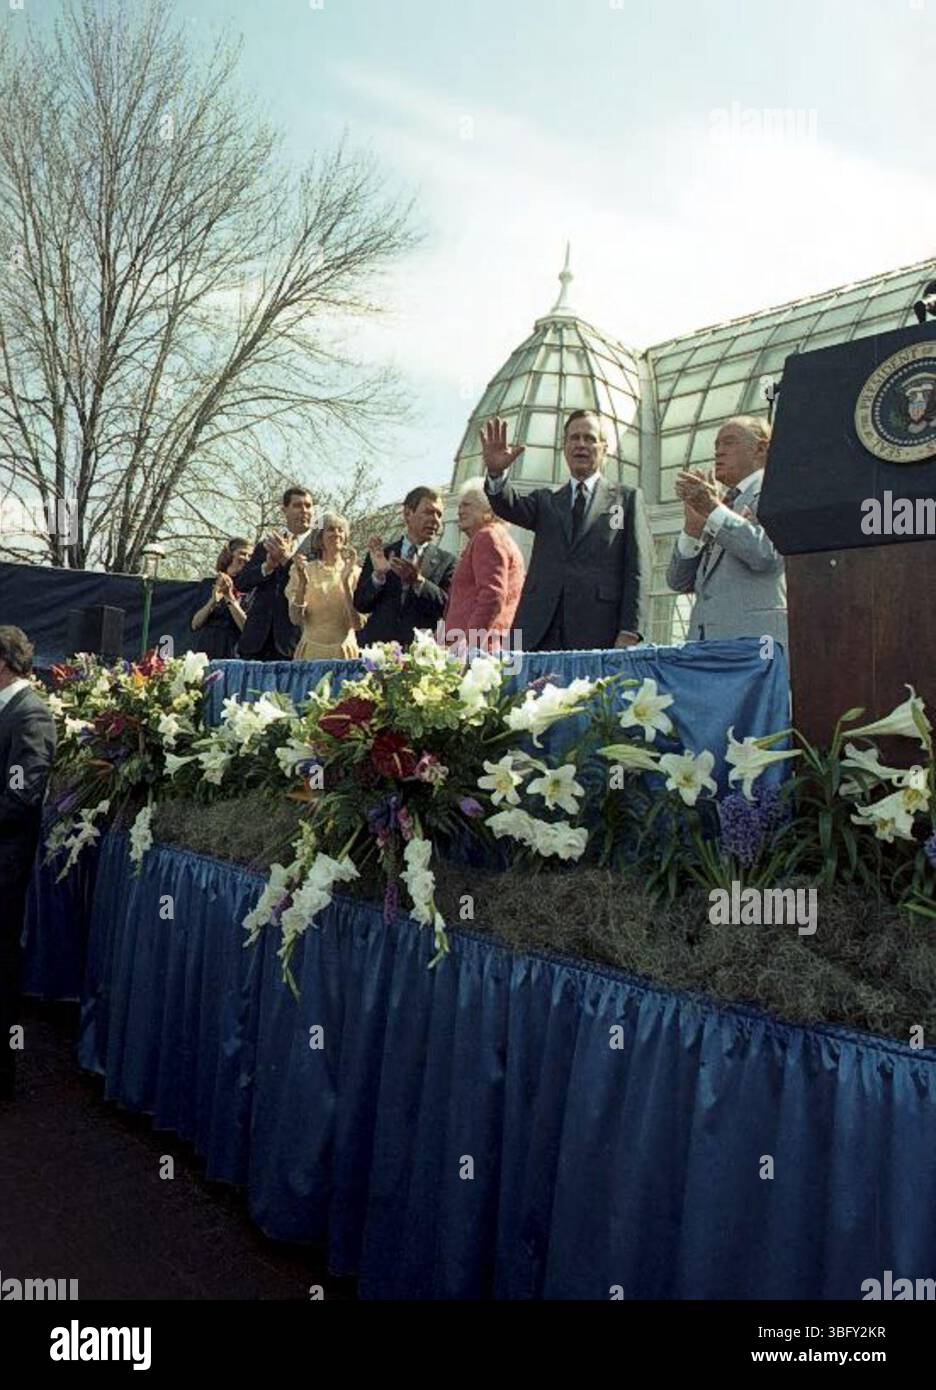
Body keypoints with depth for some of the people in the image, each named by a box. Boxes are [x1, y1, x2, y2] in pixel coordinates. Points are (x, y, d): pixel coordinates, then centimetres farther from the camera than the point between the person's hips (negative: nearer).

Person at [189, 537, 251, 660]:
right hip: (204, 651, 2)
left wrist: (230, 598, -11)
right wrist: (213, 601, -8)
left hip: (232, 654, -2)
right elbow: (195, 625, 5)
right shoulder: (208, 584, 12)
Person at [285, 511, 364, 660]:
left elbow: (357, 624, -11)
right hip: (311, 650, 1)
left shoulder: (354, 572, -1)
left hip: (344, 650, 0)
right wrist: (302, 582, -17)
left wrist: (346, 580, -17)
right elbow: (296, 619, -5)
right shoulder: (304, 570, 2)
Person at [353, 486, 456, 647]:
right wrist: (378, 575, -13)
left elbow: (448, 607, -5)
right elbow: (360, 605, 4)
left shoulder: (446, 561, 7)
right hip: (377, 647, 1)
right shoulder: (380, 554, 11)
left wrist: (418, 580, -19)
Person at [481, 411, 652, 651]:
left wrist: (629, 634, -8)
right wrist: (496, 472, -23)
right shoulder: (546, 501, 20)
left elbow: (637, 570, 4)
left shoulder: (627, 499, 12)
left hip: (599, 635, -2)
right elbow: (510, 505, -1)